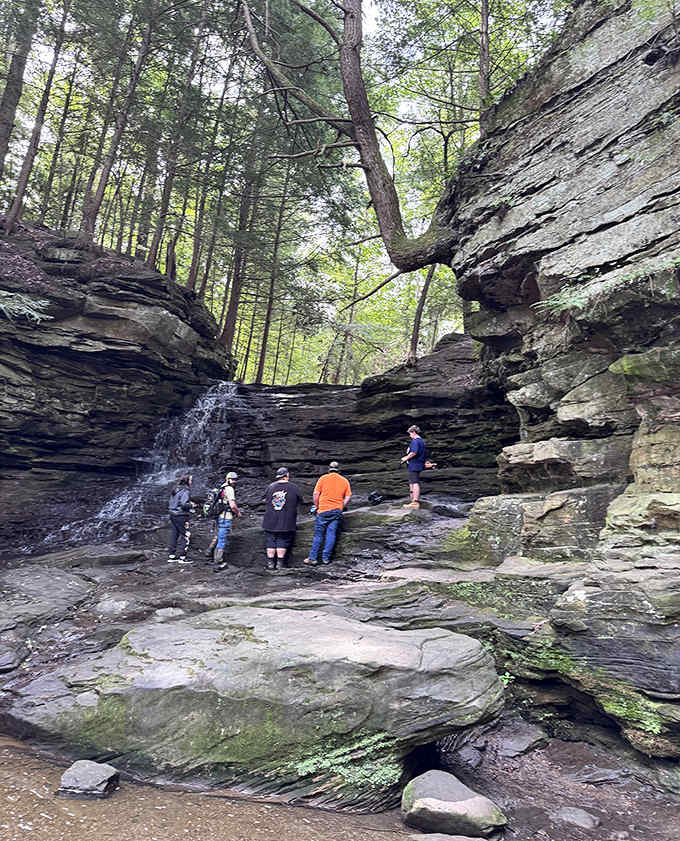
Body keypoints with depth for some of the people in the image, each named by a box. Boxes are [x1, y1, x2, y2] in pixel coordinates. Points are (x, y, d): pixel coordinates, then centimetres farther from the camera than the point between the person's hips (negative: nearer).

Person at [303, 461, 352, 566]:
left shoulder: (323, 478, 1)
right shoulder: (344, 481, 9)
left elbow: (316, 493, -2)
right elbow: (348, 497, 5)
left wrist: (316, 506, 10)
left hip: (323, 510, -2)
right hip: (337, 511, 2)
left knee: (318, 534, 2)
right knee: (331, 534, 4)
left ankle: (313, 558, 4)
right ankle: (326, 558, 3)